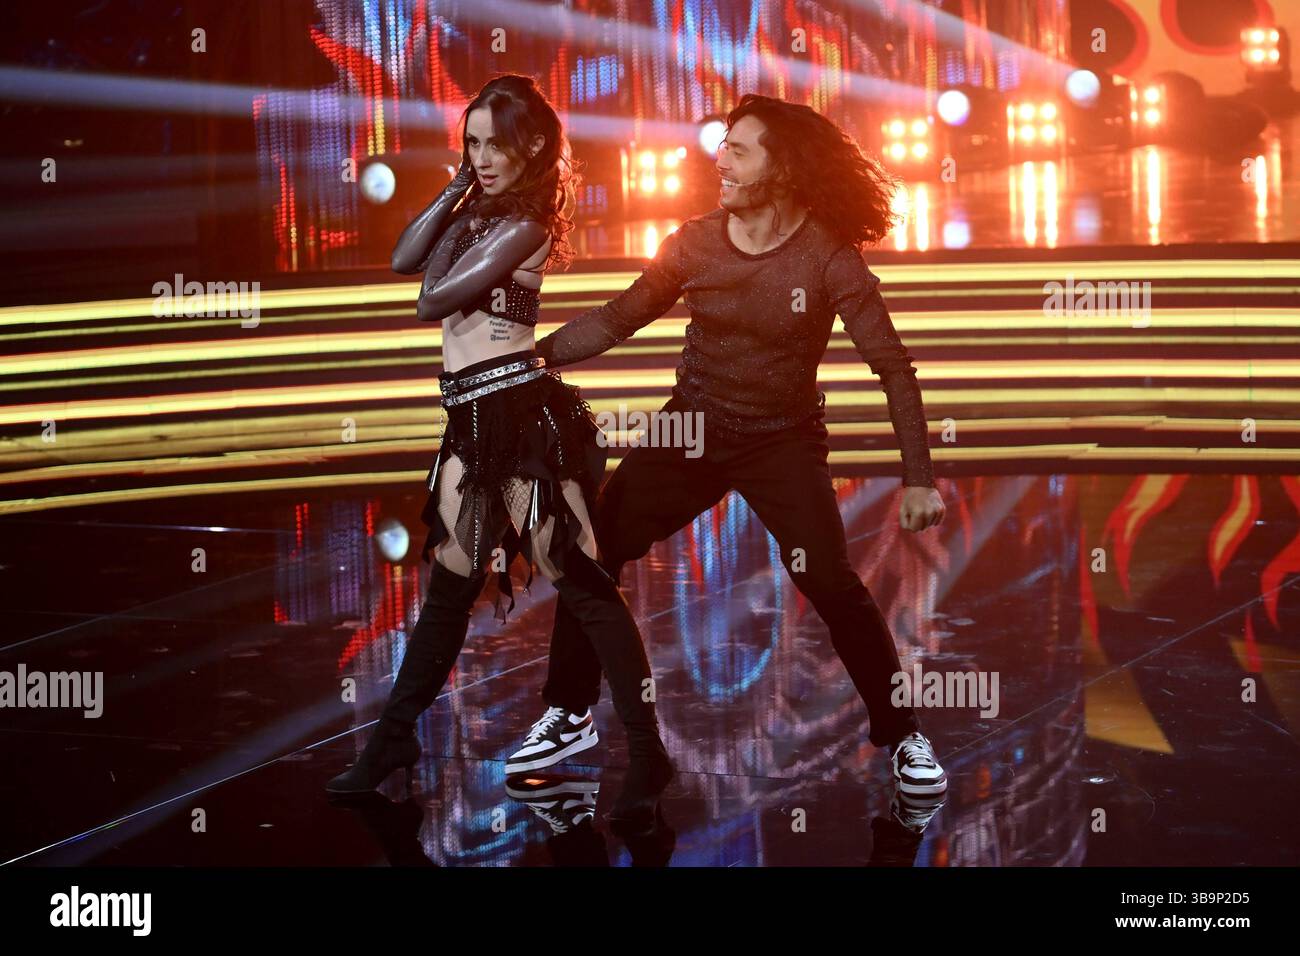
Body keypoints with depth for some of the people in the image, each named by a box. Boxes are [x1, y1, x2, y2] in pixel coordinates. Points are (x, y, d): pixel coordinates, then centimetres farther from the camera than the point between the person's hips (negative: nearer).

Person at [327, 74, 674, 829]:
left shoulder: (525, 225, -12)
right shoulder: (481, 210, 13)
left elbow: (433, 301, -12)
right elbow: (405, 260, 6)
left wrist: (461, 226, 2)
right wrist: (458, 189, 2)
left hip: (521, 407, -9)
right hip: (474, 415, 9)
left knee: (579, 581, -7)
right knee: (451, 583, 16)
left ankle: (647, 754, -4)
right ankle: (395, 737, 25)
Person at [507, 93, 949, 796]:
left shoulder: (827, 257, -18)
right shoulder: (696, 243, -8)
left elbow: (892, 365, -18)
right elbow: (618, 319, 3)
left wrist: (918, 478, -23)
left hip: (783, 442, -4)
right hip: (692, 429, 4)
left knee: (831, 584, -19)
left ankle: (900, 734, 1)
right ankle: (569, 710, 20)